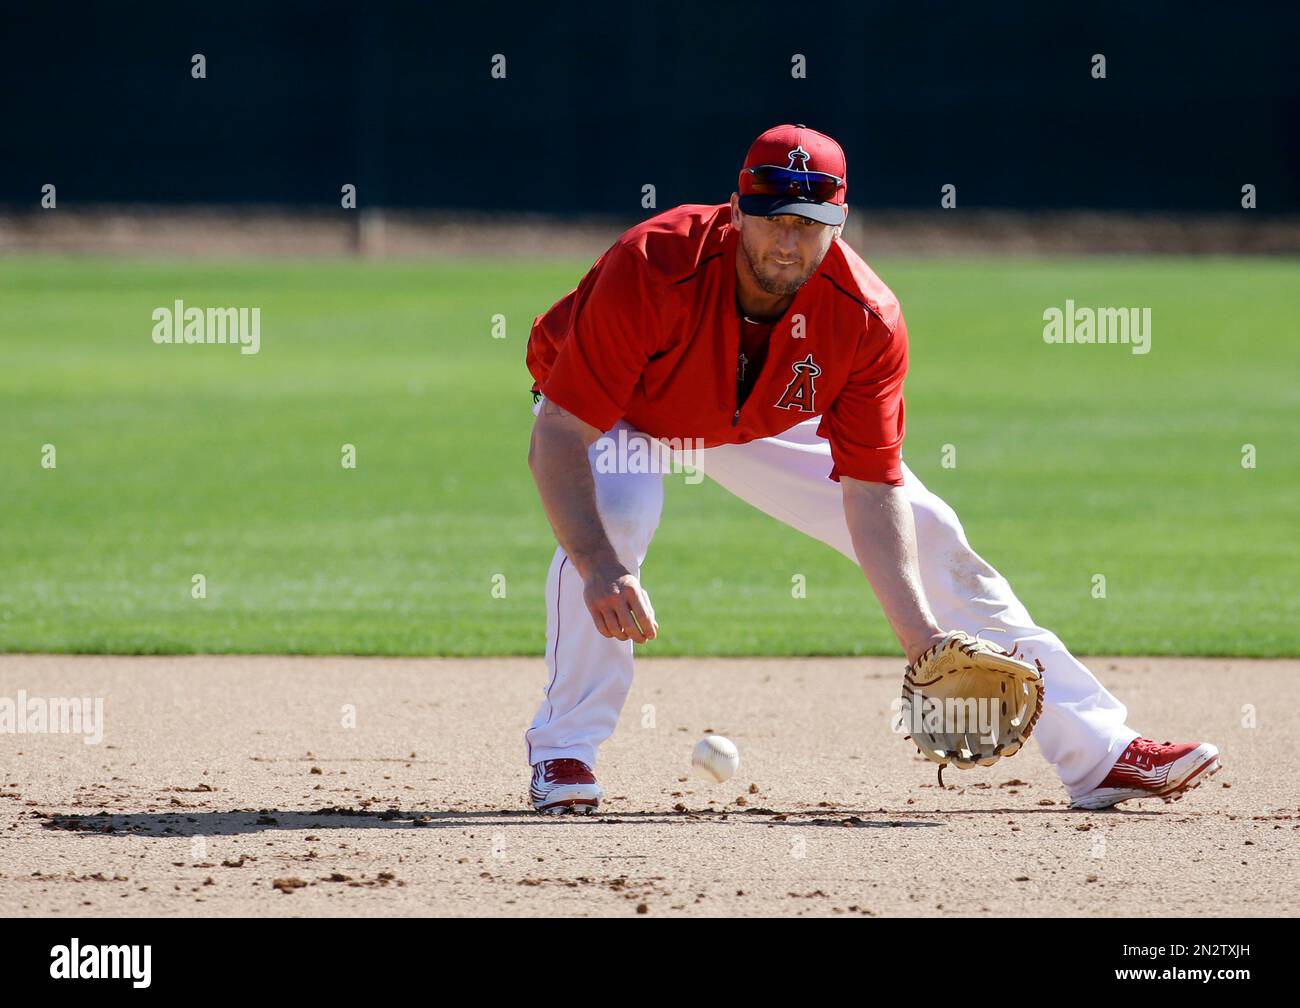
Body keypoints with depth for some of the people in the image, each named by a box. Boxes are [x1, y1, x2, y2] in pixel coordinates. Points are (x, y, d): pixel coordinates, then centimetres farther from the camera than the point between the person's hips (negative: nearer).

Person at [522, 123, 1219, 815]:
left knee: (928, 536, -3)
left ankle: (1097, 751, 6)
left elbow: (872, 493, -24)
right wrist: (600, 570, -54)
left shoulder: (866, 320, -30)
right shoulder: (652, 270, -41)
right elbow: (557, 438, -41)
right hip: (623, 413, -3)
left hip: (763, 422, 3)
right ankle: (562, 754, -17)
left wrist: (920, 633, -35)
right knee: (615, 514, -36)